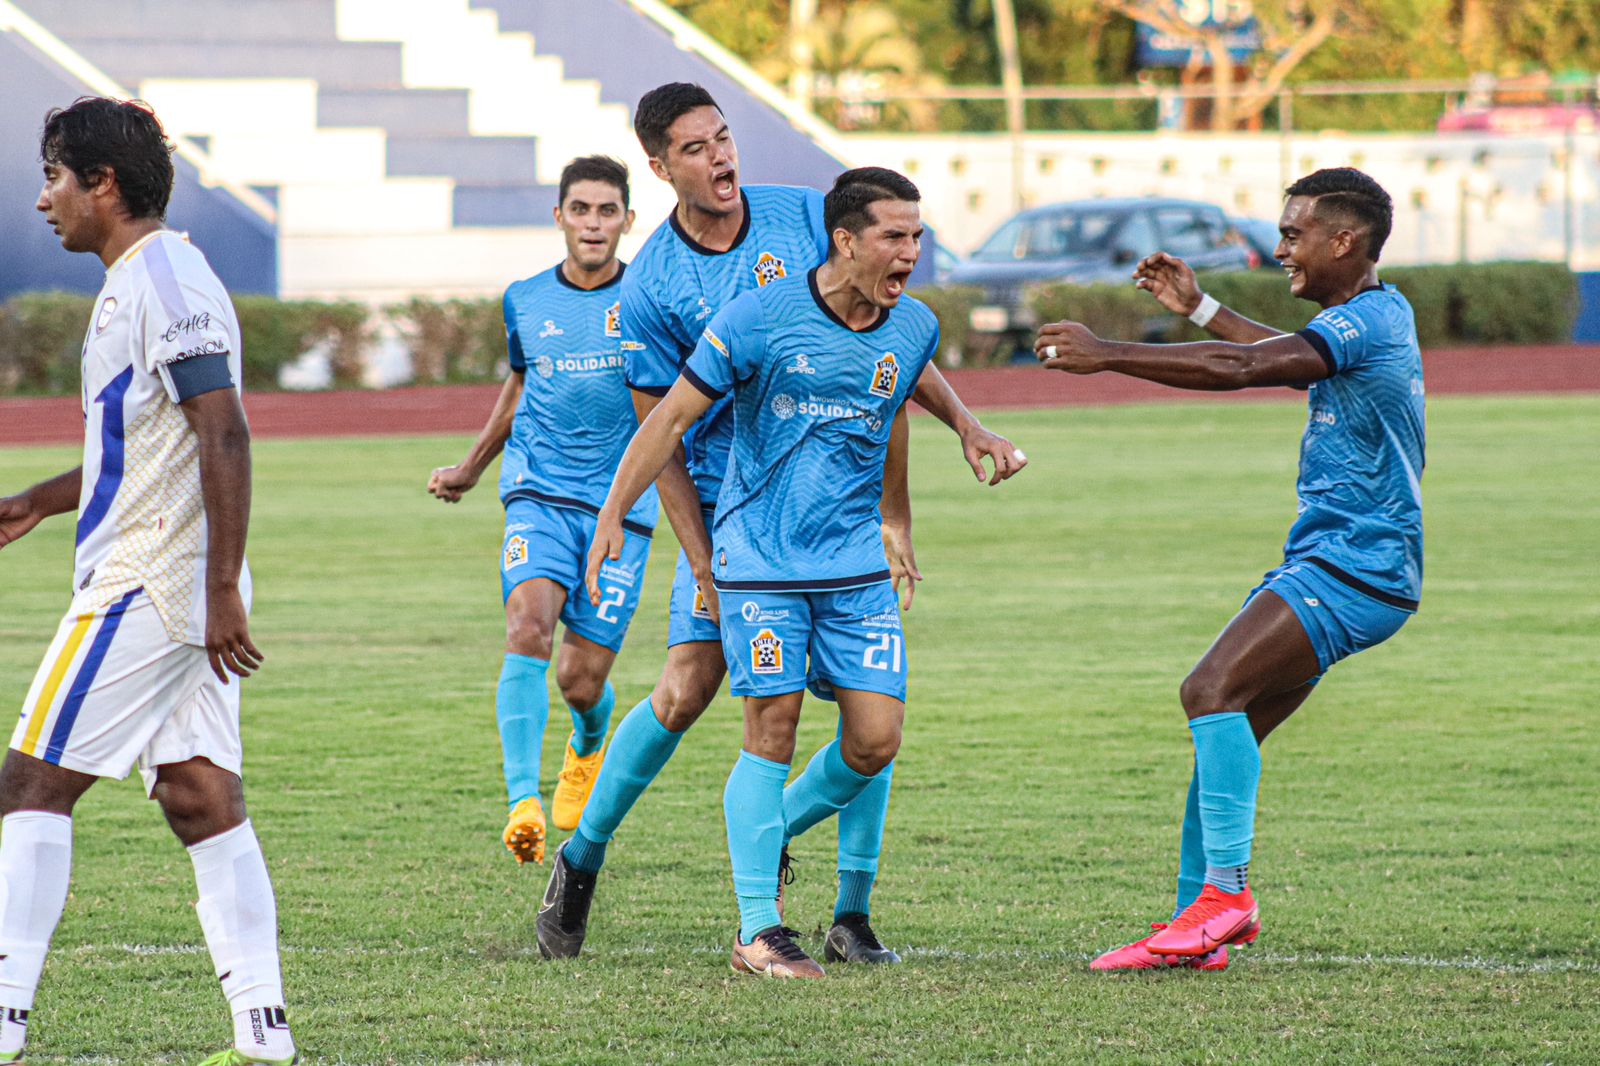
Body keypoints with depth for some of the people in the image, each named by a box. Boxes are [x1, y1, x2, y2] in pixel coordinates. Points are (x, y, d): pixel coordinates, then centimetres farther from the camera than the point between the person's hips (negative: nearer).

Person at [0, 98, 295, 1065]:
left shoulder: (161, 282, -14)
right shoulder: (140, 282, 18)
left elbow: (223, 435, -21)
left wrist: (221, 592, -24)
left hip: (147, 585, -10)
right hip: (179, 589, 10)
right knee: (201, 797, 5)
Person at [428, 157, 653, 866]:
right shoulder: (525, 301, 9)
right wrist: (470, 470, 36)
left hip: (622, 507, -1)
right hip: (539, 493, 1)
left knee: (581, 681, 0)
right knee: (528, 629, -25)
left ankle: (587, 753, 37)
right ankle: (523, 802, -31)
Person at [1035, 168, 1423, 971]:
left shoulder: (1367, 322, -15)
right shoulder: (1377, 315, 18)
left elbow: (1243, 369, -25)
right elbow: (1288, 358, 40)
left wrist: (1108, 355, -23)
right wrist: (1198, 307, 40)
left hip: (1353, 567, -11)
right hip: (1331, 564, 11)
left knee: (1214, 690, -22)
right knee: (1222, 712, 6)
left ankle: (1227, 891, -23)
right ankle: (1199, 919, 6)